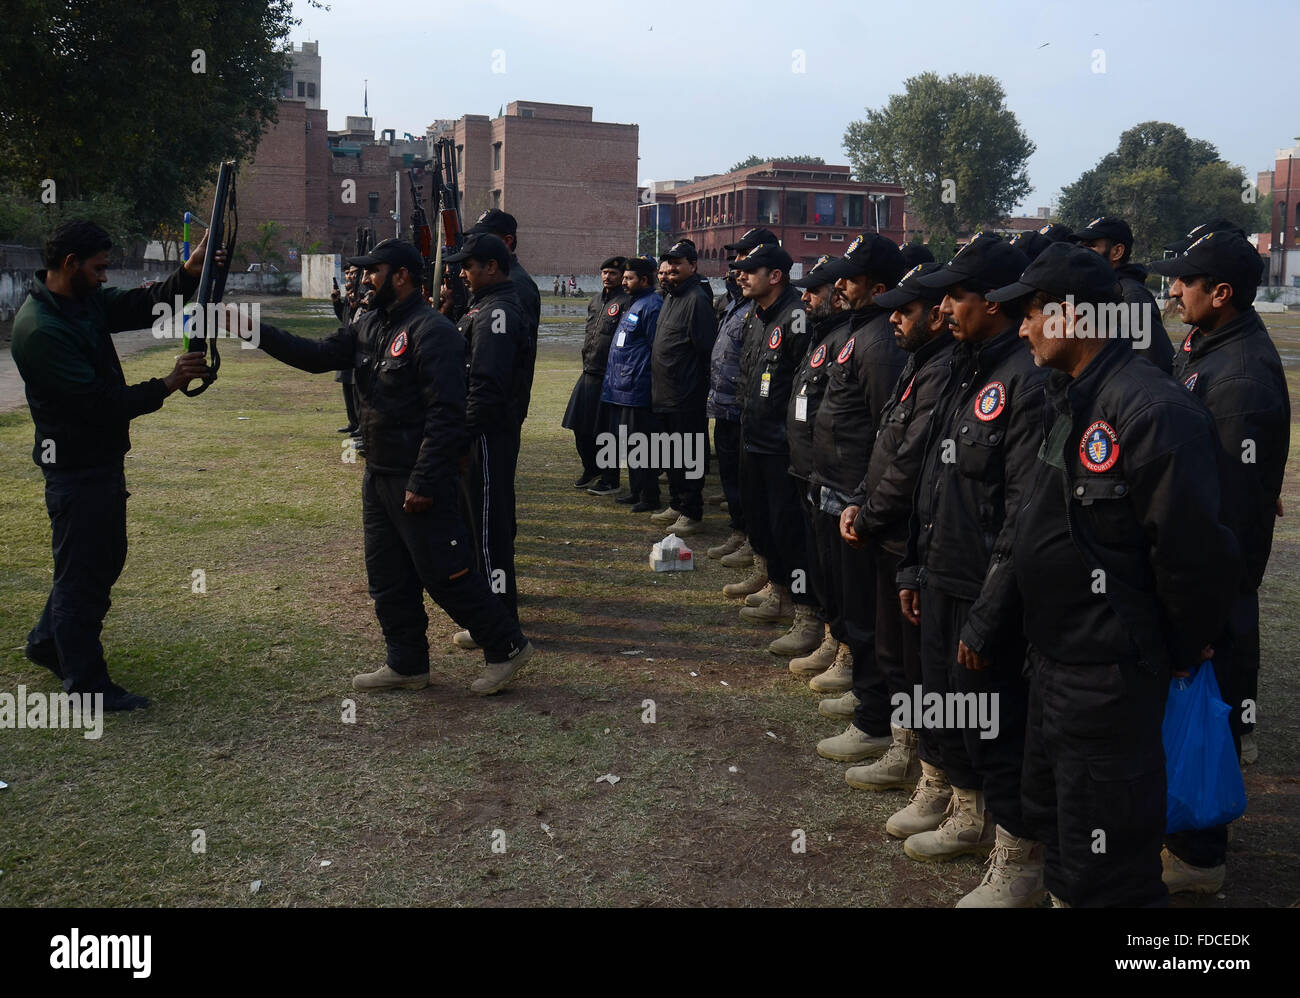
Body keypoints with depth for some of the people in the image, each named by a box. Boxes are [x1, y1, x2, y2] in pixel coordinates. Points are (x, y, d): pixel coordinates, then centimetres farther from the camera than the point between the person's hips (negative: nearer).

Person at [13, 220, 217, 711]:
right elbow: (97, 401, -27)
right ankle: (87, 684, 13)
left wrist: (189, 273, -15)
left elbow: (144, 305, 3)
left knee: (105, 559, 22)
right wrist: (166, 384, -23)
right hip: (75, 465, -10)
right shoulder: (40, 329, -23)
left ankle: (47, 642, 40)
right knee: (82, 570, 1)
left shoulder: (88, 302, 5)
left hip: (103, 458, 10)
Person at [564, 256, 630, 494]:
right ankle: (591, 469, 32)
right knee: (580, 425, 13)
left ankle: (610, 480, 13)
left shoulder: (626, 303, -11)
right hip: (589, 374, 8)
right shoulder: (595, 301, 15)